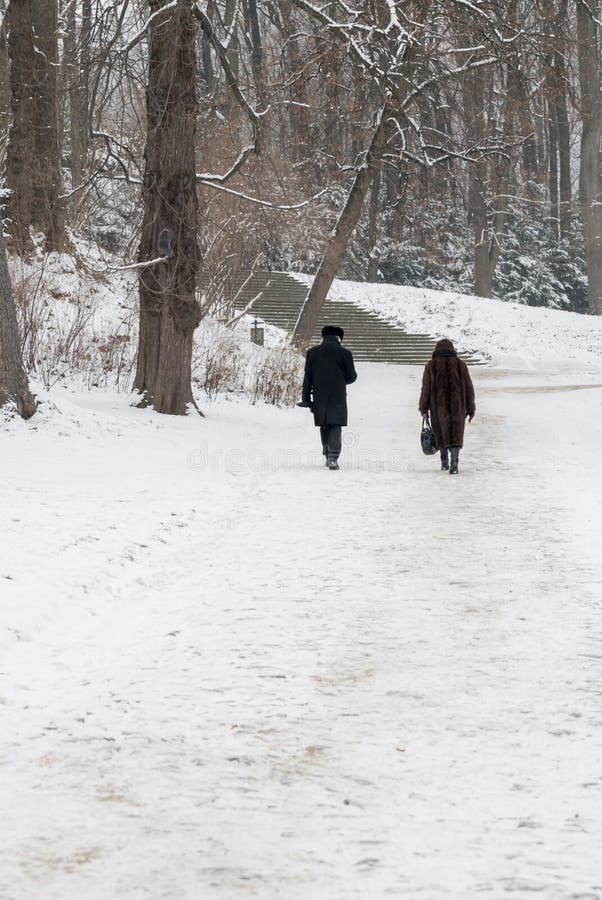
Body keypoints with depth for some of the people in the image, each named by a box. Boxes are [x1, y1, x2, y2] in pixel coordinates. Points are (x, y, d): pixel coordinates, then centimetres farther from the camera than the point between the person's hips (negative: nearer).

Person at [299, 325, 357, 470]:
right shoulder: (344, 353, -3)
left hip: (319, 397, 2)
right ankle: (333, 457, -18)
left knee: (324, 427, 16)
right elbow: (351, 376, 1)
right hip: (338, 397, -2)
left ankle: (328, 456, 21)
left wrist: (306, 397, 6)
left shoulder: (312, 352, 3)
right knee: (335, 427, -3)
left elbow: (307, 377, 3)